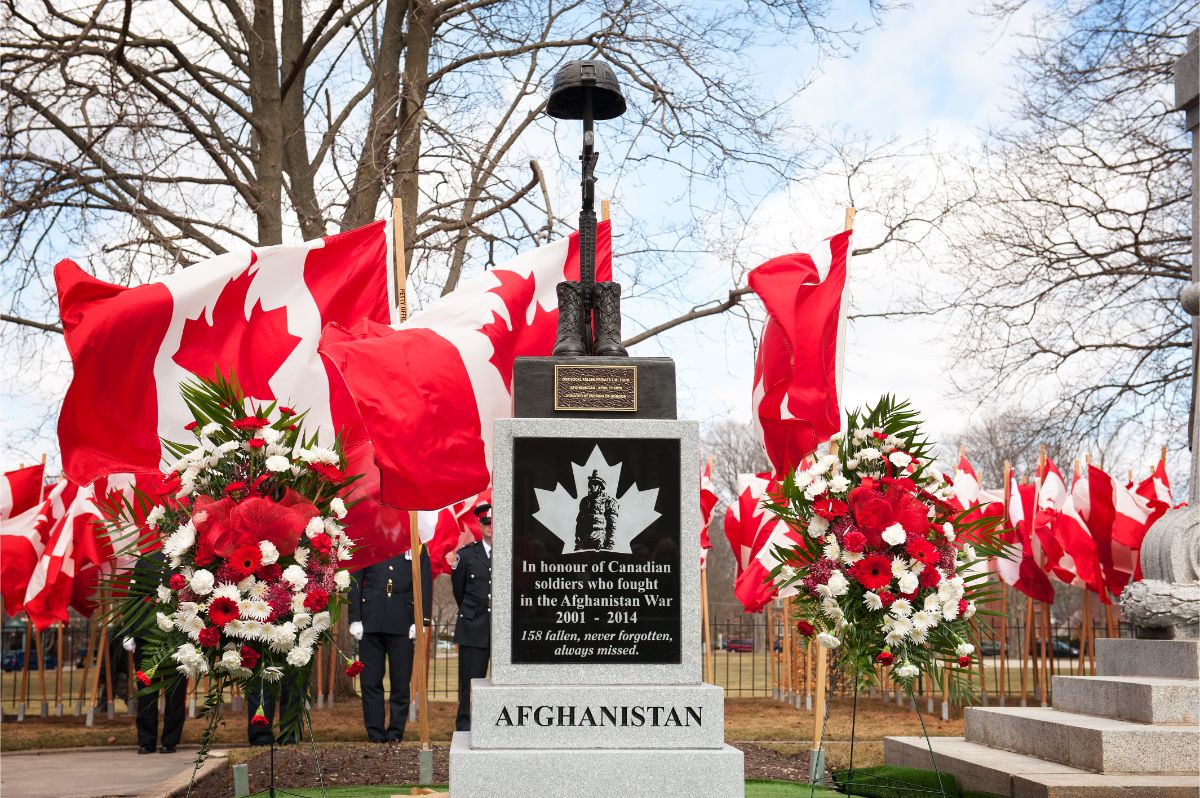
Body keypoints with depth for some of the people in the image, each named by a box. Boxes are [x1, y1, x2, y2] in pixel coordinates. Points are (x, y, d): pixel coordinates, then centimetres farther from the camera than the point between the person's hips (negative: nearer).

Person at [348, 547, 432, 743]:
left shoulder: (416, 547, 8)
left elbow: (425, 585, 3)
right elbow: (355, 583, 7)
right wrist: (355, 619, -2)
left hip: (402, 624, -1)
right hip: (371, 622, 1)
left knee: (401, 681, 3)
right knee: (370, 681, 2)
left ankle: (396, 732, 14)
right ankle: (375, 733, 11)